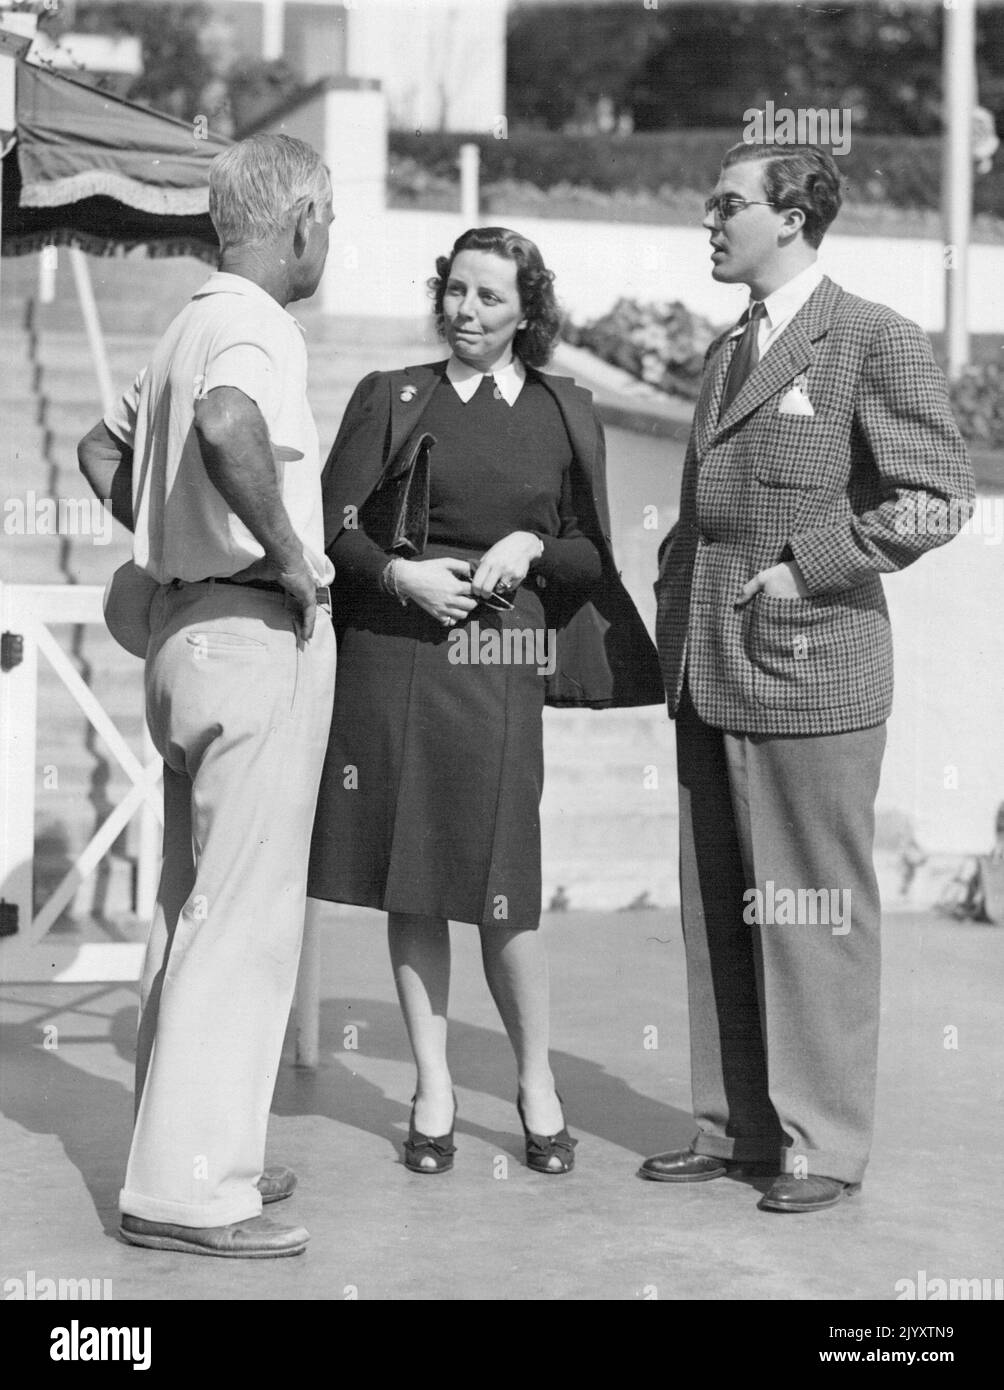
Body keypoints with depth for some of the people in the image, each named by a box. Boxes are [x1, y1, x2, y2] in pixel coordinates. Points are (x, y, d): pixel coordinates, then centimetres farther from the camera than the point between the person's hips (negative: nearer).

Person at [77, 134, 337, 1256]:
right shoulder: (253, 327, -15)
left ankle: (190, 1150, 25)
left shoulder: (190, 325, 16)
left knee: (192, 905, 15)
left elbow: (103, 452, 28)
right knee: (244, 918, -6)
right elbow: (227, 428, -37)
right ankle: (185, 1187, -2)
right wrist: (289, 554, -25)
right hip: (259, 631, -10)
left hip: (184, 622, 10)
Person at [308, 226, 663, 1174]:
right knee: (411, 882, 5)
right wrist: (396, 573, -12)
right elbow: (334, 524, 5)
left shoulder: (564, 414, 9)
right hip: (391, 655, 1)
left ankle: (536, 1084, 16)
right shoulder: (390, 398, 8)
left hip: (498, 665, -1)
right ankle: (434, 1091, 17)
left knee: (501, 888, -4)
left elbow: (592, 557, 12)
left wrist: (534, 546, -7)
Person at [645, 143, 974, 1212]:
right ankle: (735, 1128, 22)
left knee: (810, 916, -1)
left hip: (807, 676, -8)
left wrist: (807, 564, -14)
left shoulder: (874, 341, -5)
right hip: (709, 681, 8)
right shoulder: (726, 352, 19)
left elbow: (938, 495, -12)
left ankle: (823, 1146, 10)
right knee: (716, 912, 11)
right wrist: (676, 598, 13)